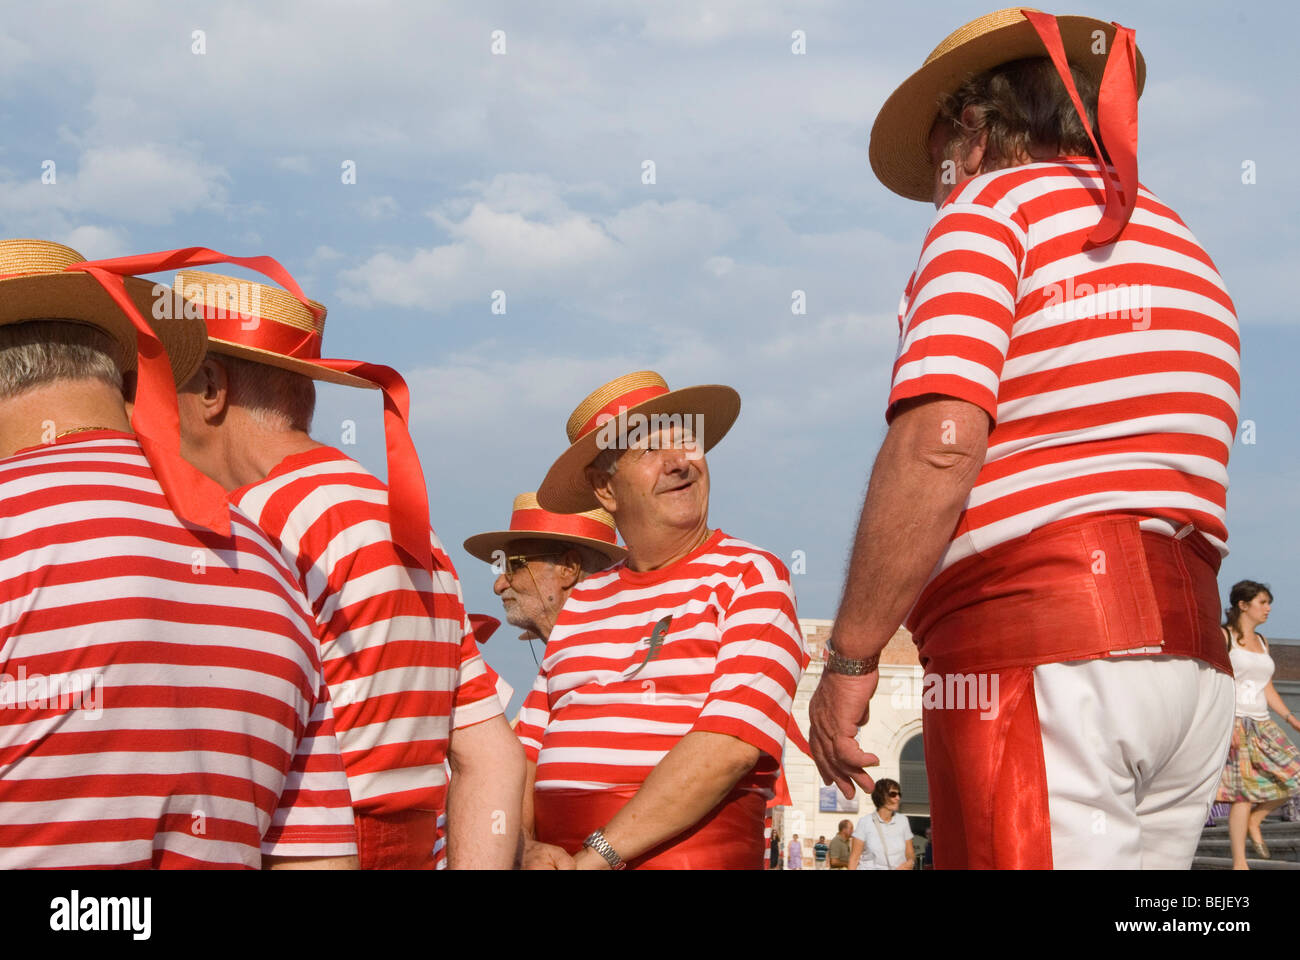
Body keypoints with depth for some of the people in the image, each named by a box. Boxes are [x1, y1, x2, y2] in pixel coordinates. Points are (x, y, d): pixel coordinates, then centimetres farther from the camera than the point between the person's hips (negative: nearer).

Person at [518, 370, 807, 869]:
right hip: (561, 854, 4)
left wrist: (595, 857, -12)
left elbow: (732, 745, -10)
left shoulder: (751, 578, 2)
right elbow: (526, 753, 14)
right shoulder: (579, 604, 18)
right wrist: (528, 850, -4)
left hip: (684, 853, -4)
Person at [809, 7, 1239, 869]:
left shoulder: (989, 208, -1)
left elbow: (937, 446, -15)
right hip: (1193, 657, 8)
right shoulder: (1179, 241, 25)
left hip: (1033, 647, -8)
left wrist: (850, 656, -12)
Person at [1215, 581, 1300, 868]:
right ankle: (1239, 863, -7)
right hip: (1234, 723, -7)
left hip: (1262, 724, 7)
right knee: (1243, 791, -11)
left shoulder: (1262, 642, 18)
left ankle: (1253, 822, 13)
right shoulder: (1223, 636, -4)